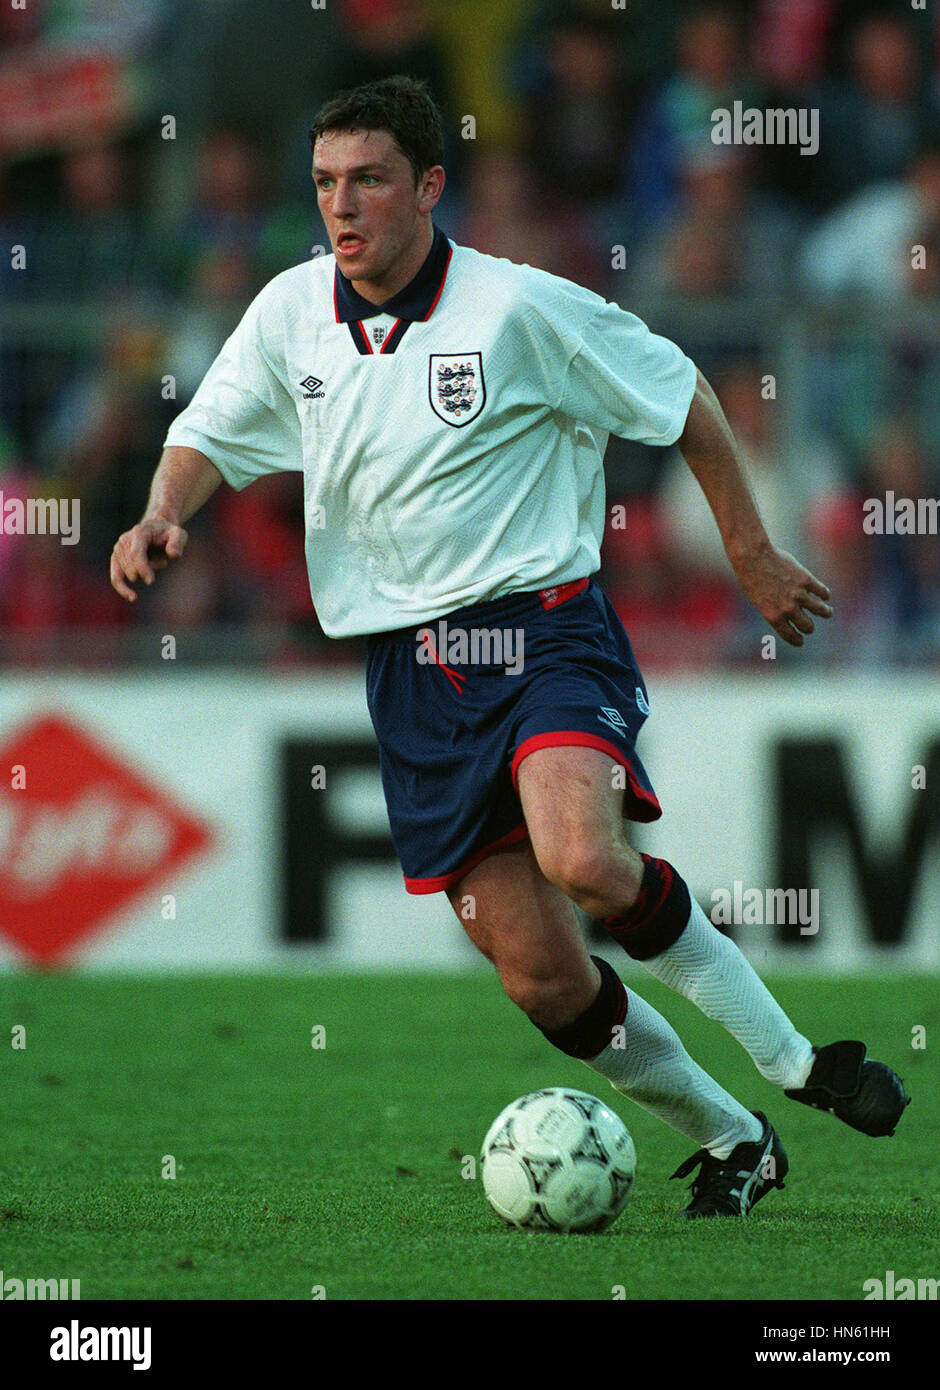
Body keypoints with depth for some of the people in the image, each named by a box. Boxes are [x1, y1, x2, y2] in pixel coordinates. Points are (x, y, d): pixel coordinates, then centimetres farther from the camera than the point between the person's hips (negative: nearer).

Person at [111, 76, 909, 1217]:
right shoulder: (291, 313, 4)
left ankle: (791, 1058, -13)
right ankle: (730, 1142, 18)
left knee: (583, 863, -33)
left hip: (541, 626, -4)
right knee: (542, 980, -3)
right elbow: (208, 438, 16)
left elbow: (682, 399, 1)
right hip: (408, 673, 4)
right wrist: (163, 516, -6)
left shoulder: (518, 307, -9)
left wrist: (752, 556, 5)